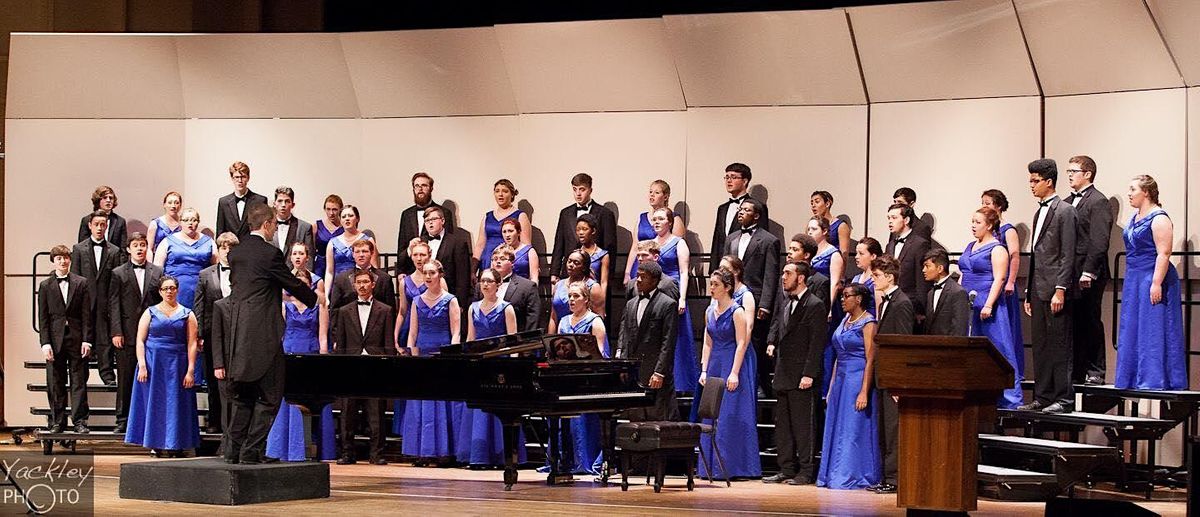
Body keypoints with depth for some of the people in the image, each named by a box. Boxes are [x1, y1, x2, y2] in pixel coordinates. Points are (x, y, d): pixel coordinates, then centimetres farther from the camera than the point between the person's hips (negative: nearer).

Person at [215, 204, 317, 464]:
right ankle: (252, 451, -5)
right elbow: (293, 284, -1)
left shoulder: (235, 253, 11)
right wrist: (314, 298, 20)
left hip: (236, 333, 7)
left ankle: (233, 450, 14)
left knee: (242, 396, 15)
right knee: (269, 396, 0)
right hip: (263, 334, -7)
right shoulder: (270, 253, -10)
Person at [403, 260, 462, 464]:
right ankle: (423, 451, 5)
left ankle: (444, 451, -1)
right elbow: (413, 333, 12)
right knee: (420, 406, 2)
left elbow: (455, 333, -3)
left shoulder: (450, 300, 1)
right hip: (422, 357, 4)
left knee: (443, 404, -4)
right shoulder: (418, 302, 12)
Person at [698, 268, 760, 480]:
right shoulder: (710, 311, 11)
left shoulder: (736, 312, -9)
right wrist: (704, 370, 7)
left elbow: (741, 343, -13)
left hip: (732, 366, -7)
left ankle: (732, 466, -2)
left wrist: (734, 373, -19)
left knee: (731, 417, -6)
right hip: (714, 366, 7)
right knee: (712, 417, 6)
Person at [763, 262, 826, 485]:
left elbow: (817, 343, -14)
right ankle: (786, 469, 18)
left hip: (802, 377, -8)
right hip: (782, 374, 8)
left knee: (802, 424, -3)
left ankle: (805, 471, 3)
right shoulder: (782, 300, 13)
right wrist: (771, 342, 6)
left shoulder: (815, 306, -11)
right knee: (782, 425, 11)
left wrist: (809, 374, -18)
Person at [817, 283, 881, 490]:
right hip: (841, 379, 8)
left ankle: (852, 477, -1)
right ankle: (835, 475, 13)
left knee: (854, 430, -5)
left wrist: (864, 392, -20)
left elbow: (871, 360, -15)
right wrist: (832, 386, 16)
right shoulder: (845, 321, 14)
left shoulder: (868, 323, -10)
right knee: (836, 430, 8)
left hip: (858, 379, -8)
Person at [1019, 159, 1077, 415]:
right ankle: (1042, 398, 13)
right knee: (1040, 346, 9)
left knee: (1059, 345, -6)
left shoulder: (1065, 211, -7)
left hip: (1055, 289, -9)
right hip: (1039, 290, 9)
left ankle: (1064, 399, -4)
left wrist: (1060, 290, -19)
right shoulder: (1039, 213, 19)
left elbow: (1068, 254, -13)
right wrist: (1029, 294, 18)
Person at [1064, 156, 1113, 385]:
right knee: (1073, 324, 8)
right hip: (1069, 275, 7)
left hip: (1088, 275, -7)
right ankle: (1076, 372, 14)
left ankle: (1095, 372, 3)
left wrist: (1088, 272, -19)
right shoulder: (1067, 202, 16)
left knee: (1090, 323, -2)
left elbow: (1099, 242, -15)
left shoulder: (1098, 201, -7)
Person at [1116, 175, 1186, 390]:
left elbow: (1164, 254, -20)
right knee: (1132, 330, 11)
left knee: (1153, 330, -7)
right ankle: (1135, 380, 18)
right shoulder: (1135, 218, 14)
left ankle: (1155, 380, -4)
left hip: (1154, 279, -10)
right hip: (1134, 281, 10)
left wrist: (1156, 283, -25)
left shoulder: (1158, 219, -14)